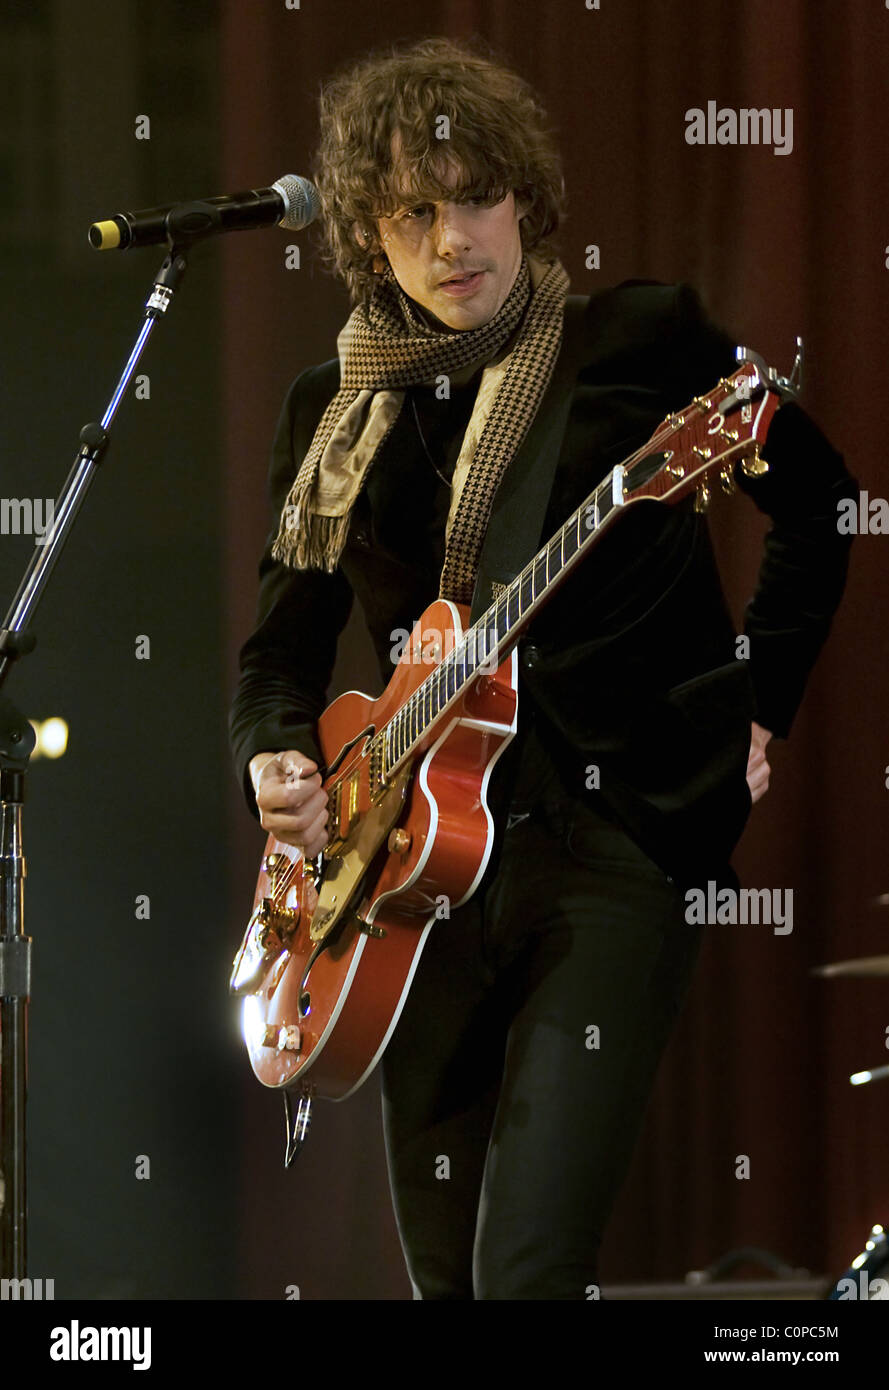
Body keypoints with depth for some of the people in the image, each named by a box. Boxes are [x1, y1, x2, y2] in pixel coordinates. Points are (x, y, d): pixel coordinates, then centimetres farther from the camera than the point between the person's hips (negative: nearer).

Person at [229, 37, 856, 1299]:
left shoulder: (643, 341, 0)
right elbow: (284, 637, 17)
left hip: (621, 833, -5)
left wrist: (757, 710, 6)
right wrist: (275, 757, -3)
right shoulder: (336, 412, 11)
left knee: (529, 1270, -20)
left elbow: (822, 505, 10)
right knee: (446, 1275, 8)